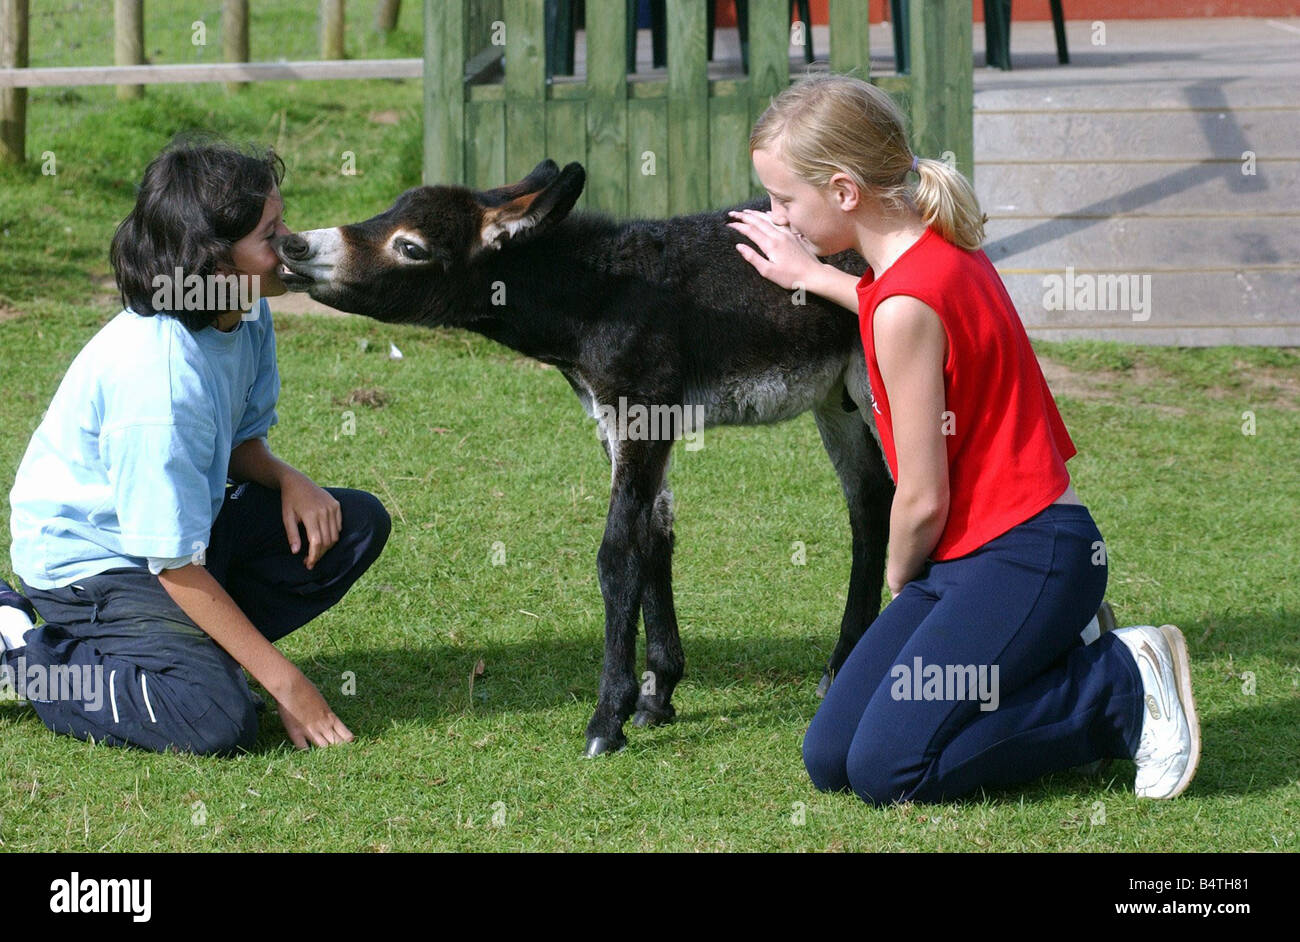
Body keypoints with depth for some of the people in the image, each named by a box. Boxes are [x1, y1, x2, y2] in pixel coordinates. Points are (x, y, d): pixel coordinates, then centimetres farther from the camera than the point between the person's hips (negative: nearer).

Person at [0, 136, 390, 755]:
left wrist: (289, 482, -13)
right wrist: (285, 682, -24)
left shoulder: (245, 316, -6)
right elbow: (176, 565, -28)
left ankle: (194, 646, 3)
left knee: (358, 523, 0)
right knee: (218, 723, -25)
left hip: (185, 524, 9)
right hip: (95, 559, -9)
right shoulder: (158, 373, -32)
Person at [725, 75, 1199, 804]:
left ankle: (1124, 685, -5)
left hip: (1024, 559, -9)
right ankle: (1044, 664, 11)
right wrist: (811, 276, 40)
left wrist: (901, 579, 3)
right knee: (829, 760, 3)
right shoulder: (938, 248, 6)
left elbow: (923, 498, -18)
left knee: (885, 771, -17)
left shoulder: (906, 306, -22)